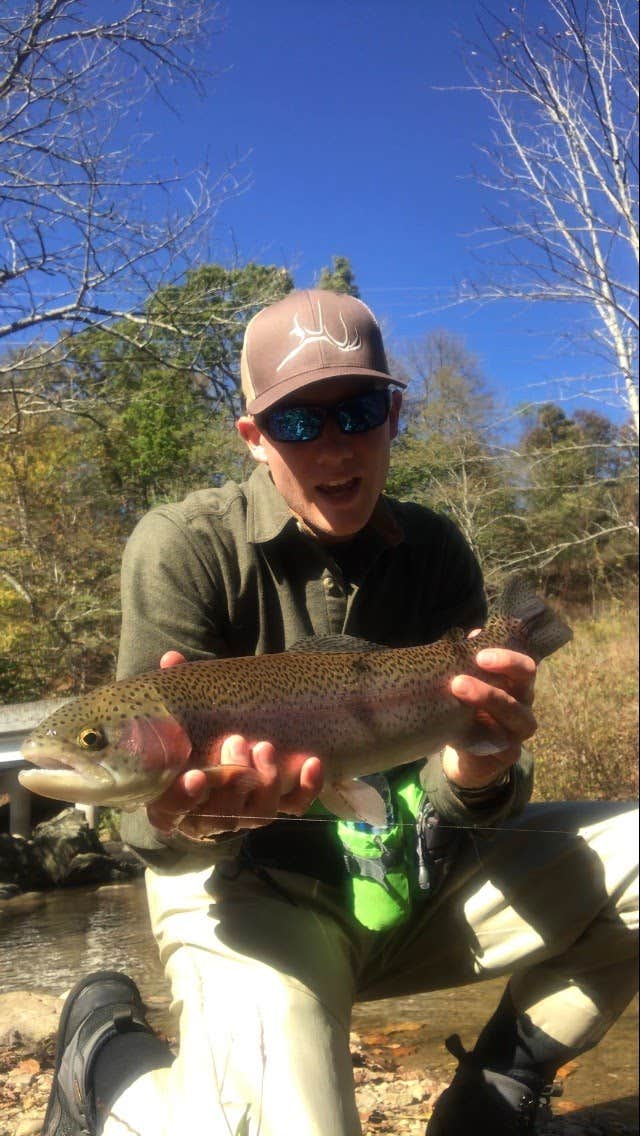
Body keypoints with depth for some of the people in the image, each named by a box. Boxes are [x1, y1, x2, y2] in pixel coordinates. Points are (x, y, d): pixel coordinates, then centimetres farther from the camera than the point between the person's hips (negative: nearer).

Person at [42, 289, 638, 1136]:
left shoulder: (433, 551, -1)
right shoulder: (186, 548, -12)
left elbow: (457, 806, -4)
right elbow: (153, 830, -13)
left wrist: (477, 776, -29)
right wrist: (196, 814, -38)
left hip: (414, 879, 5)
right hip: (250, 879, -4)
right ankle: (109, 1054, 5)